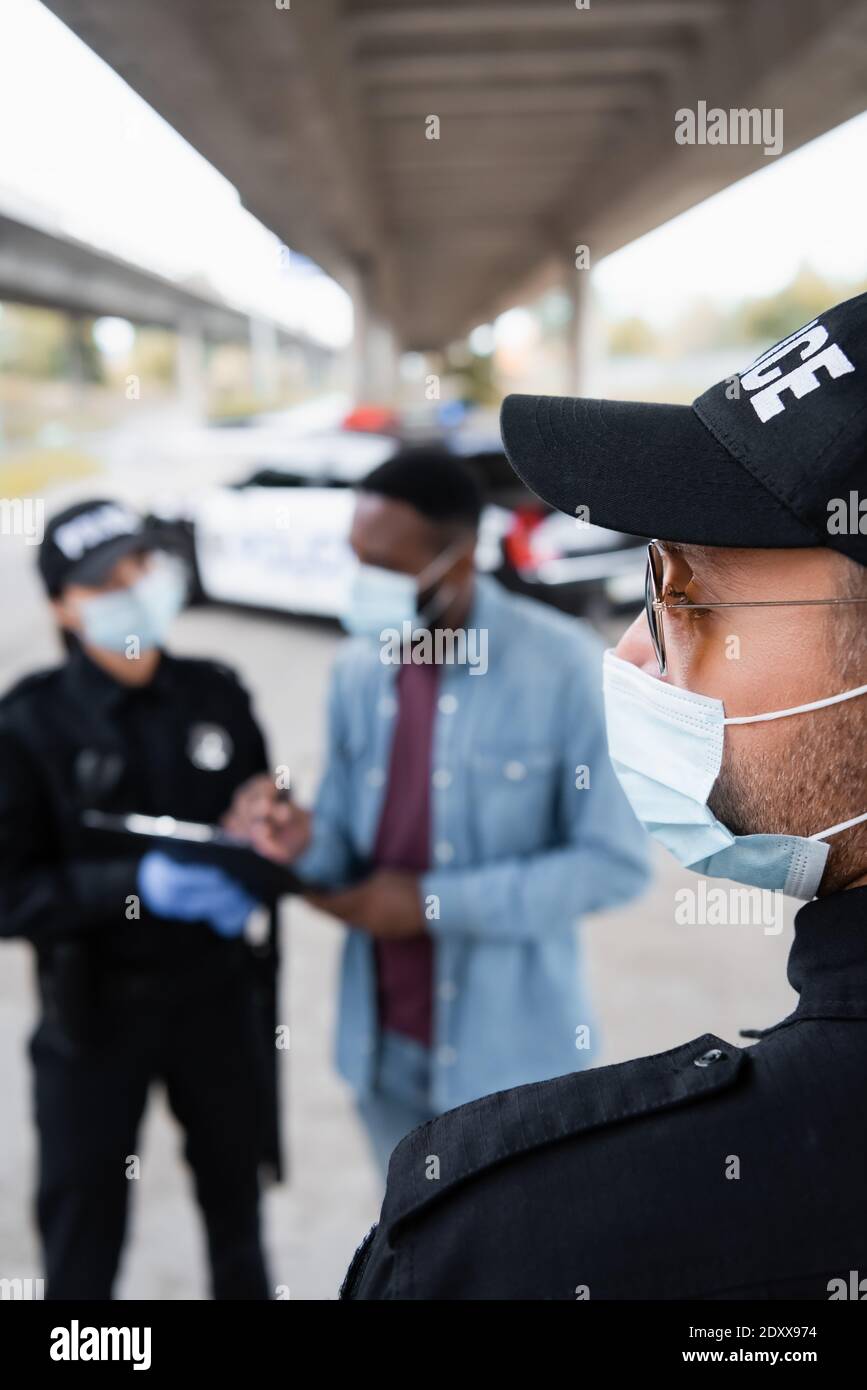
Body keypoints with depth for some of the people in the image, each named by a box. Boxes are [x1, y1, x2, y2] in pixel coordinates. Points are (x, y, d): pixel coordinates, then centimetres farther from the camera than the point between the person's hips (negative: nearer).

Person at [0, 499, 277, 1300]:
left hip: (219, 995, 3)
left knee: (236, 1202, 22)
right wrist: (136, 884, -26)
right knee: (83, 1239, 8)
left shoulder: (216, 695, -3)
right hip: (97, 1015, -3)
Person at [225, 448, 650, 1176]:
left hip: (508, 1051, -5)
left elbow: (615, 862, -18)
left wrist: (434, 904, -21)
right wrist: (304, 843, -19)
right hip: (386, 1043, 5)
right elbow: (353, 847, 5)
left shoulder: (563, 665, -18)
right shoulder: (359, 666, -1)